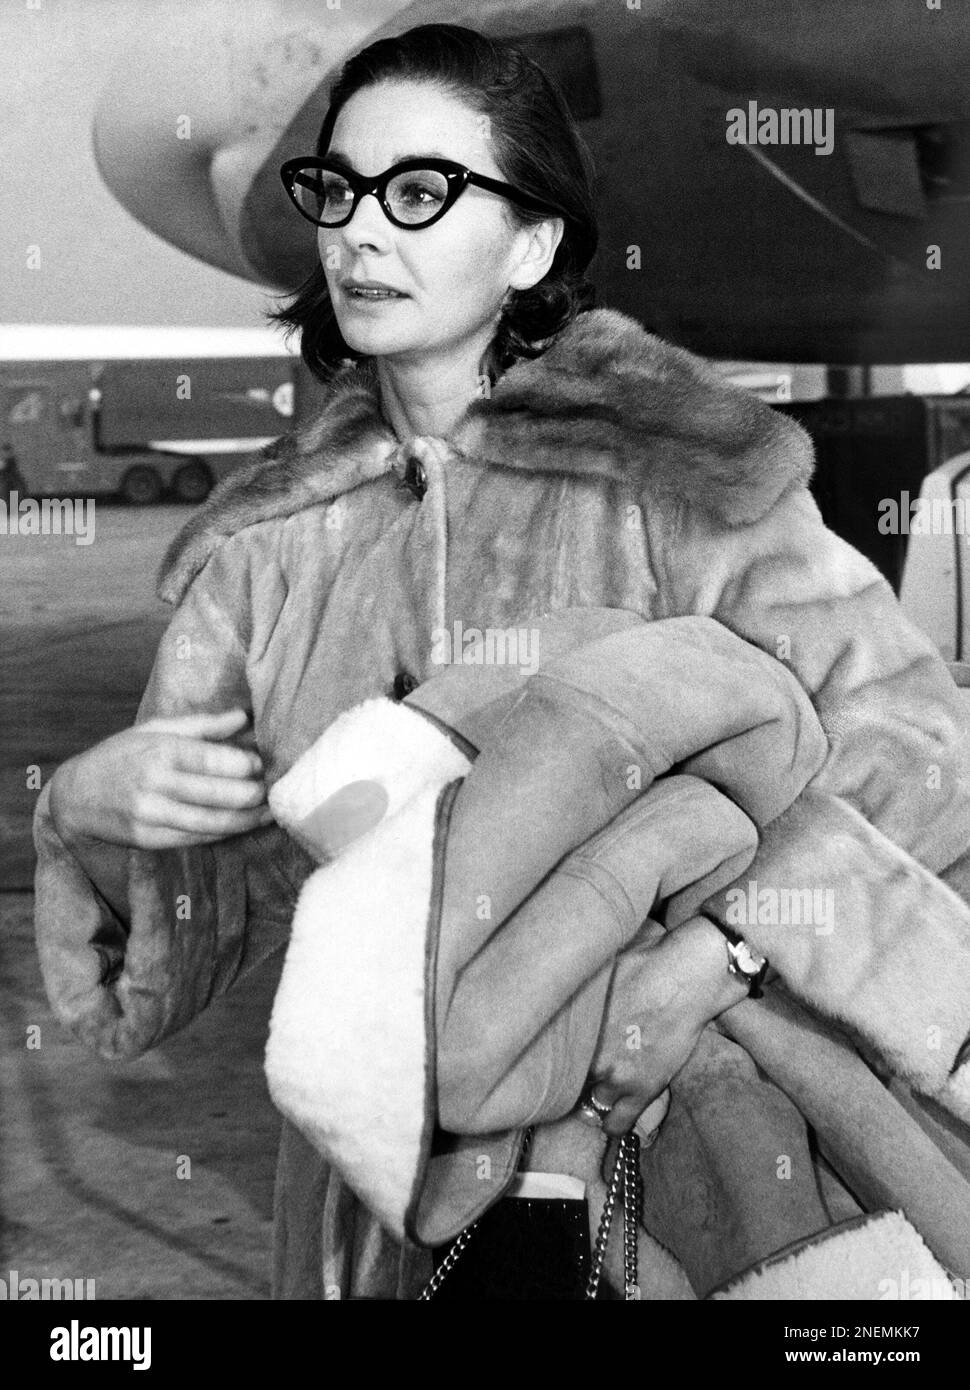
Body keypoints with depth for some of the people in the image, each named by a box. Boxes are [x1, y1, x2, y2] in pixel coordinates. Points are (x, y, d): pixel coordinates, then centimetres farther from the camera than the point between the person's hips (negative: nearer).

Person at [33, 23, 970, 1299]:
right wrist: (88, 804, -21)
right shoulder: (271, 538, -2)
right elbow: (188, 898, 0)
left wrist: (712, 961, -30)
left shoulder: (660, 473, -14)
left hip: (662, 1112, -3)